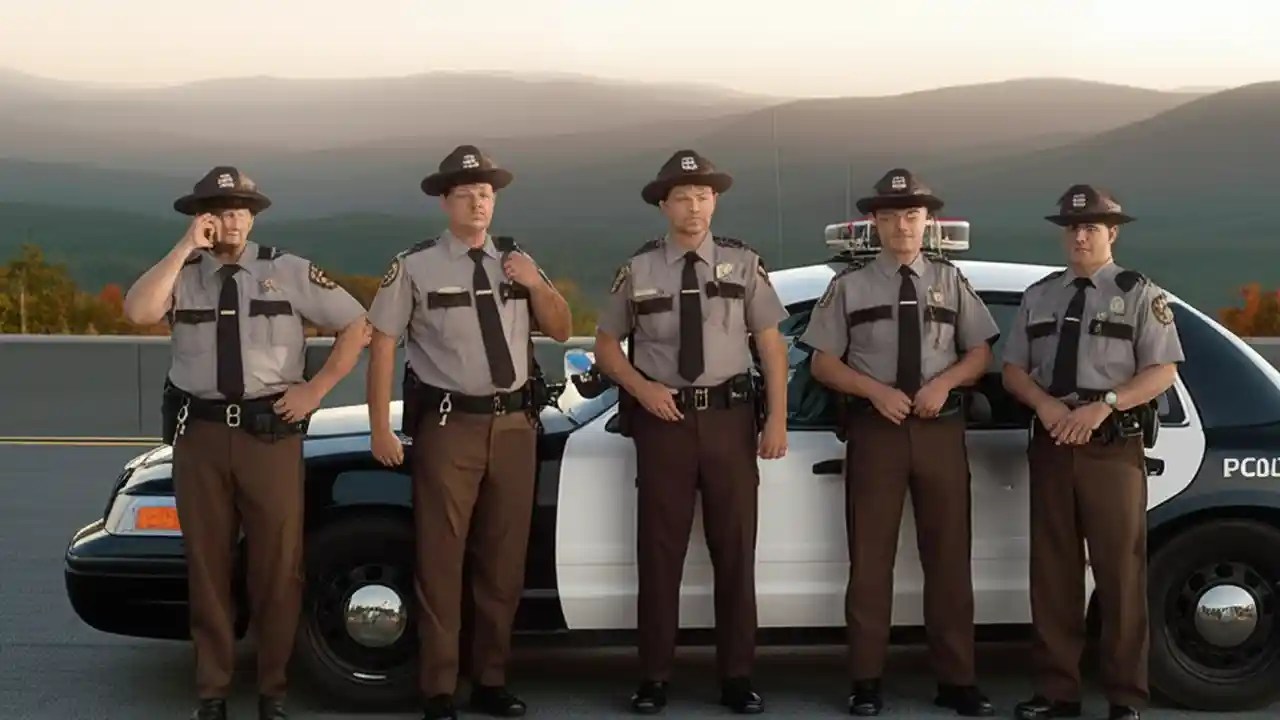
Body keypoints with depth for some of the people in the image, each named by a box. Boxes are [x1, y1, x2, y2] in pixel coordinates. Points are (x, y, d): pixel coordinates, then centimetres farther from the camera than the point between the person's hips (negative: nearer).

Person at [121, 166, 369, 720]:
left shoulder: (288, 271, 2)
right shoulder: (182, 274, 5)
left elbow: (358, 325, 4)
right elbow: (138, 312, -16)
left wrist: (316, 389, -3)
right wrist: (185, 247, -15)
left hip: (271, 430, -1)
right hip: (200, 432, 1)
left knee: (277, 565, 5)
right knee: (207, 564, 9)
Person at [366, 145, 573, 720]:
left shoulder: (517, 262, 10)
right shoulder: (416, 266, -6)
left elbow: (561, 331, 15)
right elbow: (381, 343, -6)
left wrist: (537, 285, -4)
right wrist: (381, 430, -10)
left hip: (515, 423, 5)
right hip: (449, 425, -5)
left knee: (504, 560, 11)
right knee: (441, 561, -2)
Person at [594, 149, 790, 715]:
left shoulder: (742, 263, 1)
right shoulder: (638, 269, 1)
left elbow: (771, 345, 1)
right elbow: (606, 345, 8)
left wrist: (777, 420, -6)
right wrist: (643, 389, -9)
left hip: (730, 416, 0)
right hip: (664, 417, 0)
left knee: (735, 547, 7)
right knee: (660, 549, 5)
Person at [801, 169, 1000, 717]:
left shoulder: (950, 280, 9)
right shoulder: (850, 284, 2)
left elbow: (980, 353, 10)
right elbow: (823, 363, 1)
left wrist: (943, 383, -9)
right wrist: (877, 392, -13)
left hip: (941, 428, 2)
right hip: (874, 428, -2)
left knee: (949, 556, 6)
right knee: (871, 557, 2)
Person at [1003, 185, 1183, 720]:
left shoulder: (1140, 294, 2)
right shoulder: (1039, 296, 15)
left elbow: (1162, 371, -5)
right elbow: (1013, 369, 13)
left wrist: (1103, 406, -18)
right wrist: (1045, 404, -8)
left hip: (1113, 448, -4)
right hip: (1051, 444, 4)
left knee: (1120, 570, -2)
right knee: (1052, 570, 7)